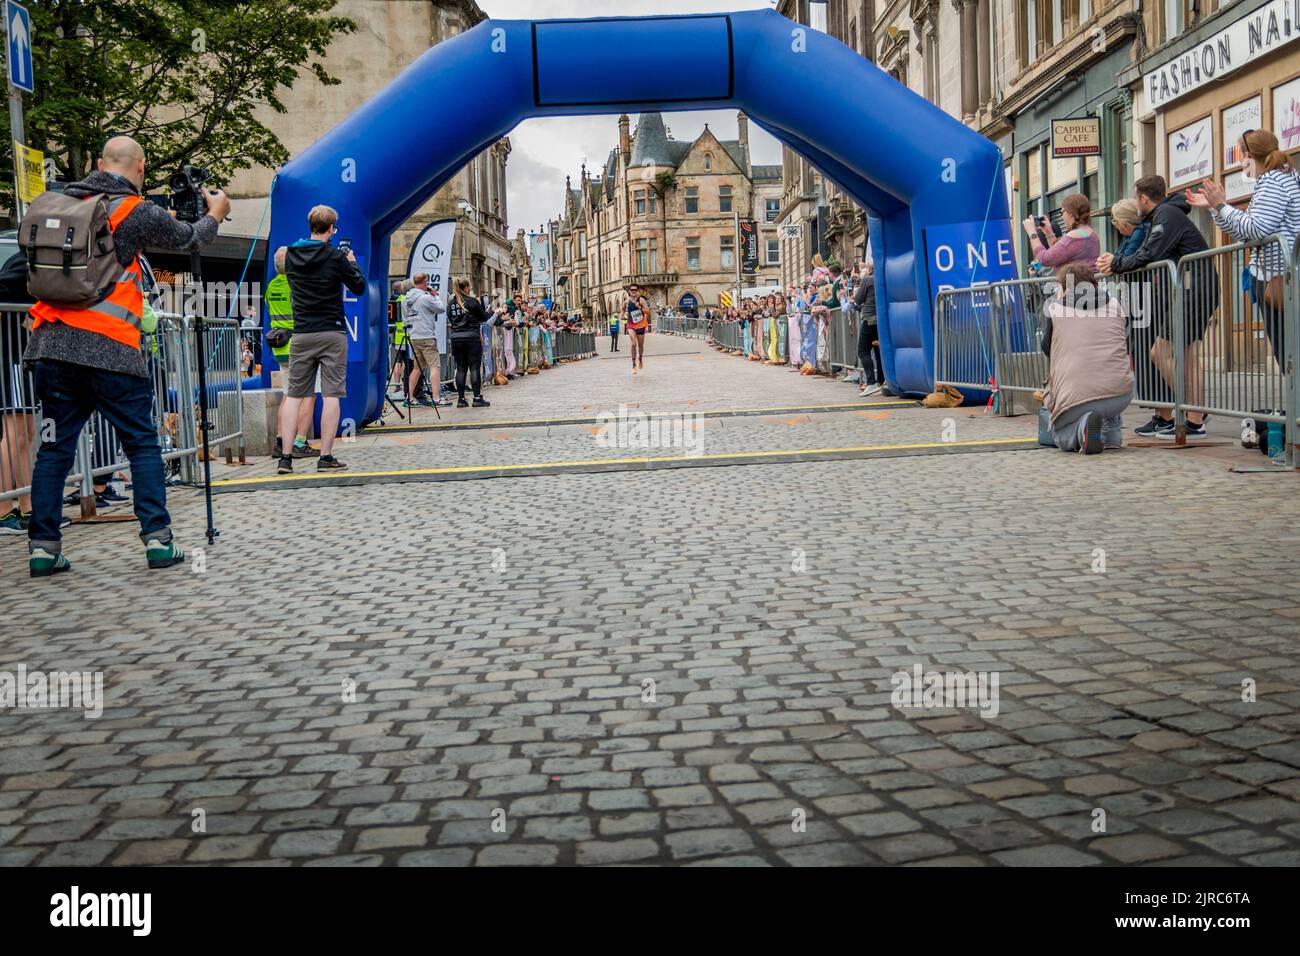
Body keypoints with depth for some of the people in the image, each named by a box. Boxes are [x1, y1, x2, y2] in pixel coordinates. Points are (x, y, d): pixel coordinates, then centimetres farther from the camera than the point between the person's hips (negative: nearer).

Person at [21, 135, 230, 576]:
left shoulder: (63, 200, 13)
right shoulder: (137, 211, -2)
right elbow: (190, 238, 12)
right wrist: (215, 213, 32)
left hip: (50, 342, 5)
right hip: (108, 346, -5)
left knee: (55, 448, 9)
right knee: (143, 445, 6)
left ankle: (42, 547, 8)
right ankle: (157, 539, 3)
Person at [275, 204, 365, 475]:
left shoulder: (291, 255, 5)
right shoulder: (335, 256, -8)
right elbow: (359, 287, 0)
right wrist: (351, 262, 17)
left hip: (302, 333, 4)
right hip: (332, 333, -4)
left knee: (293, 394, 7)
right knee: (331, 395, -1)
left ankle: (286, 458, 2)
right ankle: (326, 458, -3)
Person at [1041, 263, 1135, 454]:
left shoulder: (1055, 308, 13)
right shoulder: (1115, 304, 19)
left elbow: (1046, 349, 28)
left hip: (1073, 397, -2)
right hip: (1121, 393, 3)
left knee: (1063, 440, 27)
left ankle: (1081, 426, -8)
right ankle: (1111, 429, 18)